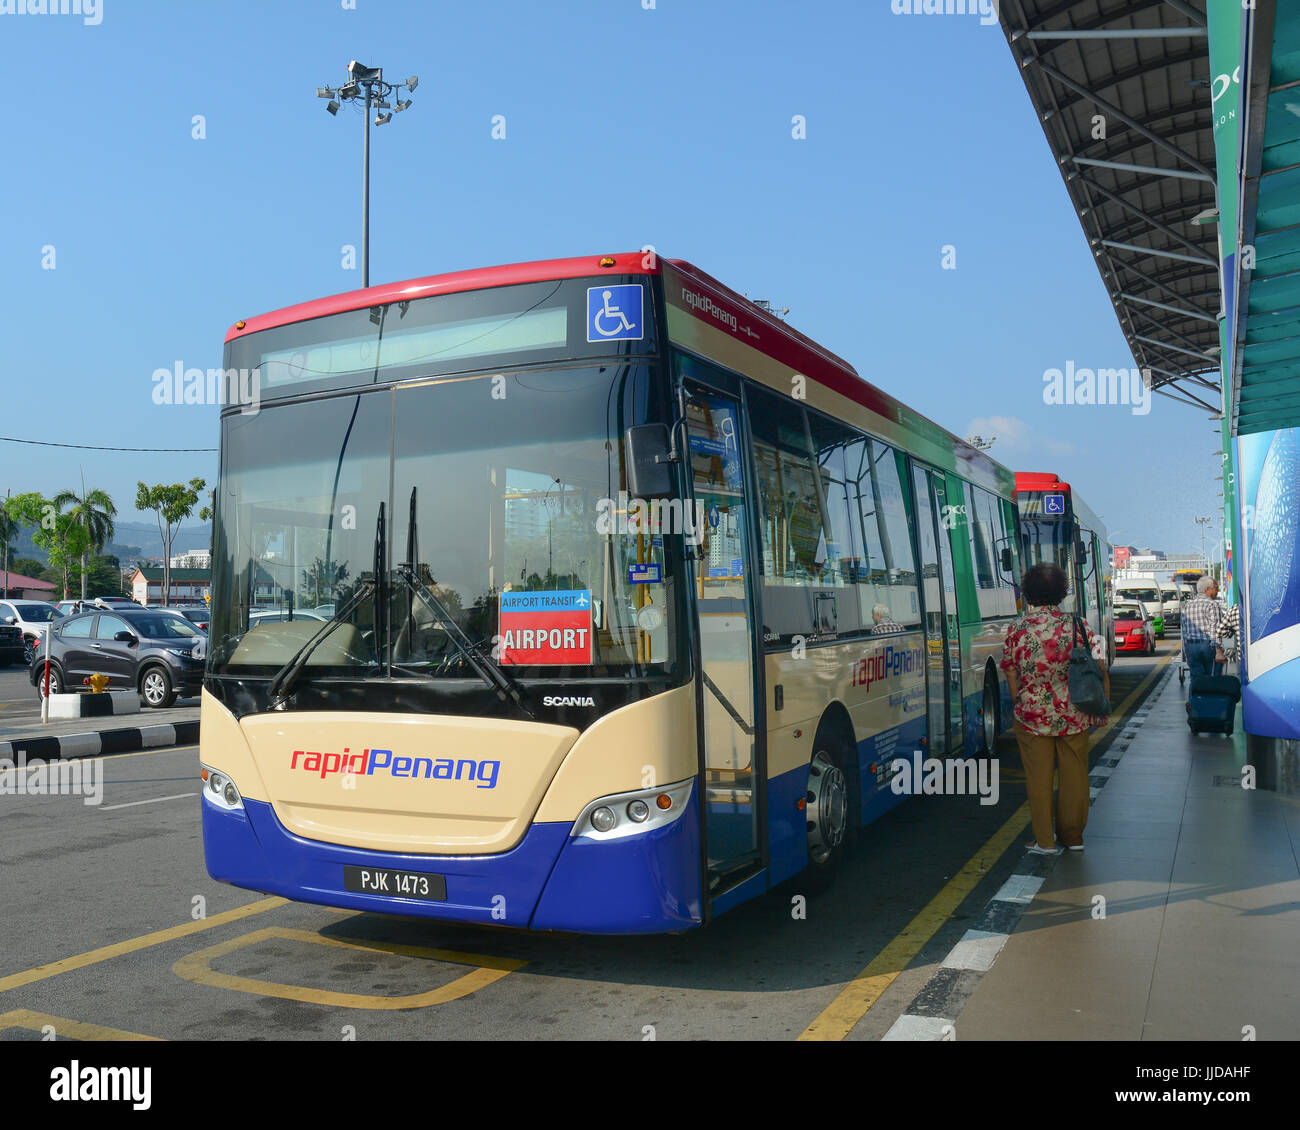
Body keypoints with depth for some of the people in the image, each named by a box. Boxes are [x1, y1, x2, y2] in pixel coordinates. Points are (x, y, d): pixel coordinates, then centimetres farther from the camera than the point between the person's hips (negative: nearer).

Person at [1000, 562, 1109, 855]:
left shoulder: (1017, 628, -5)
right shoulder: (1078, 625, -4)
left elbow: (1011, 672, 0)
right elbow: (1100, 670, -4)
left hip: (1032, 715, -1)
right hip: (1074, 715, 1)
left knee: (1039, 777, 8)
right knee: (1074, 775, 14)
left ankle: (1045, 840, 13)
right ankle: (1073, 836, 25)